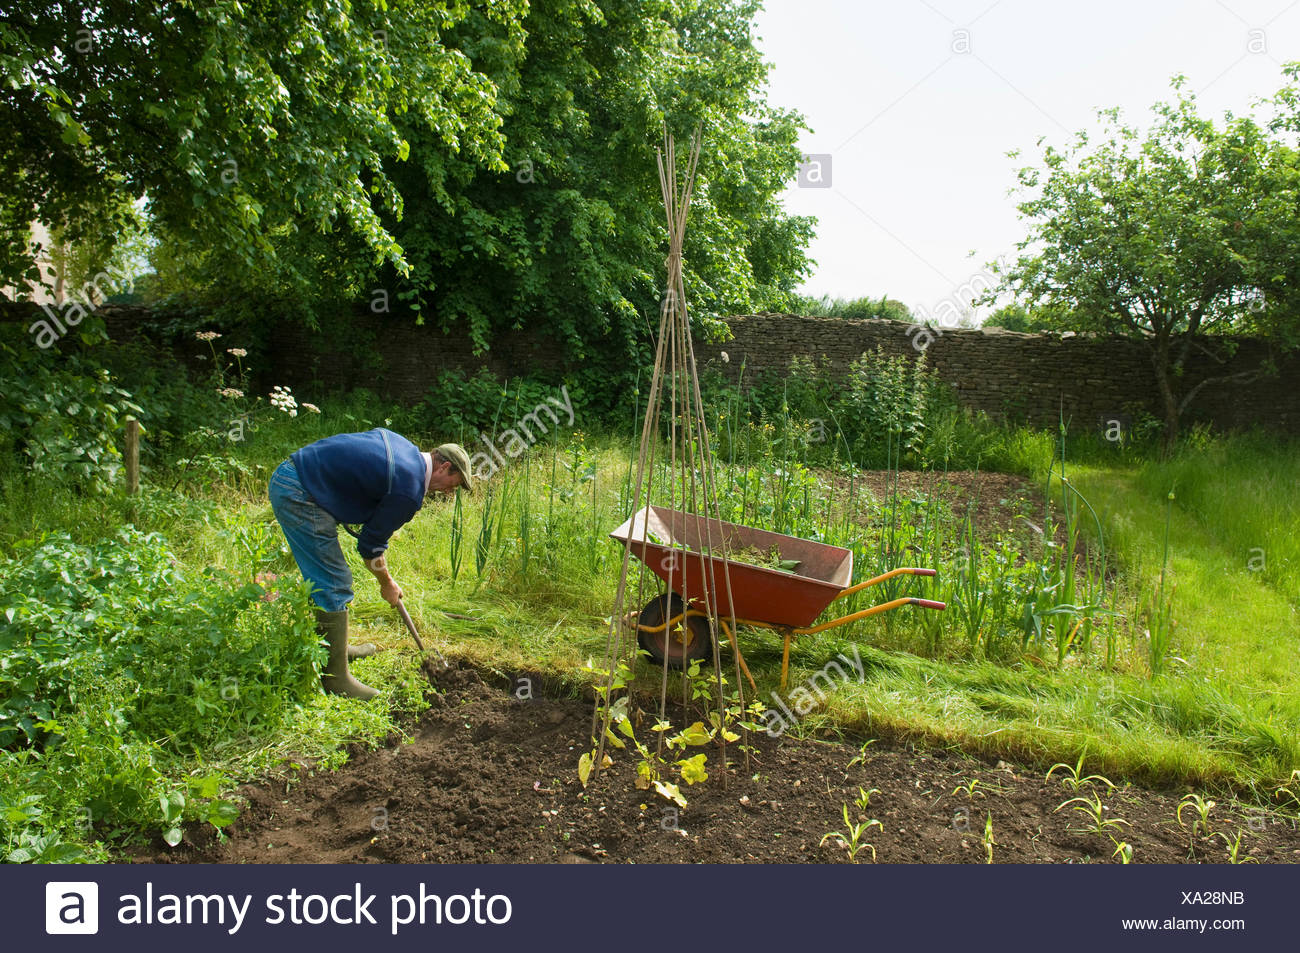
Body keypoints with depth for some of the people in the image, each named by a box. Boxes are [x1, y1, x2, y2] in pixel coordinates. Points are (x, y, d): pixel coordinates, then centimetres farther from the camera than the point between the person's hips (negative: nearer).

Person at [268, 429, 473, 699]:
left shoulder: (403, 447, 10)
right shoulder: (409, 490, -16)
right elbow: (371, 544, -7)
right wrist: (387, 584, 10)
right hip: (299, 495, -11)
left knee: (327, 578, 22)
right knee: (334, 585, -5)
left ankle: (335, 647, 37)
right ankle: (334, 676, 3)